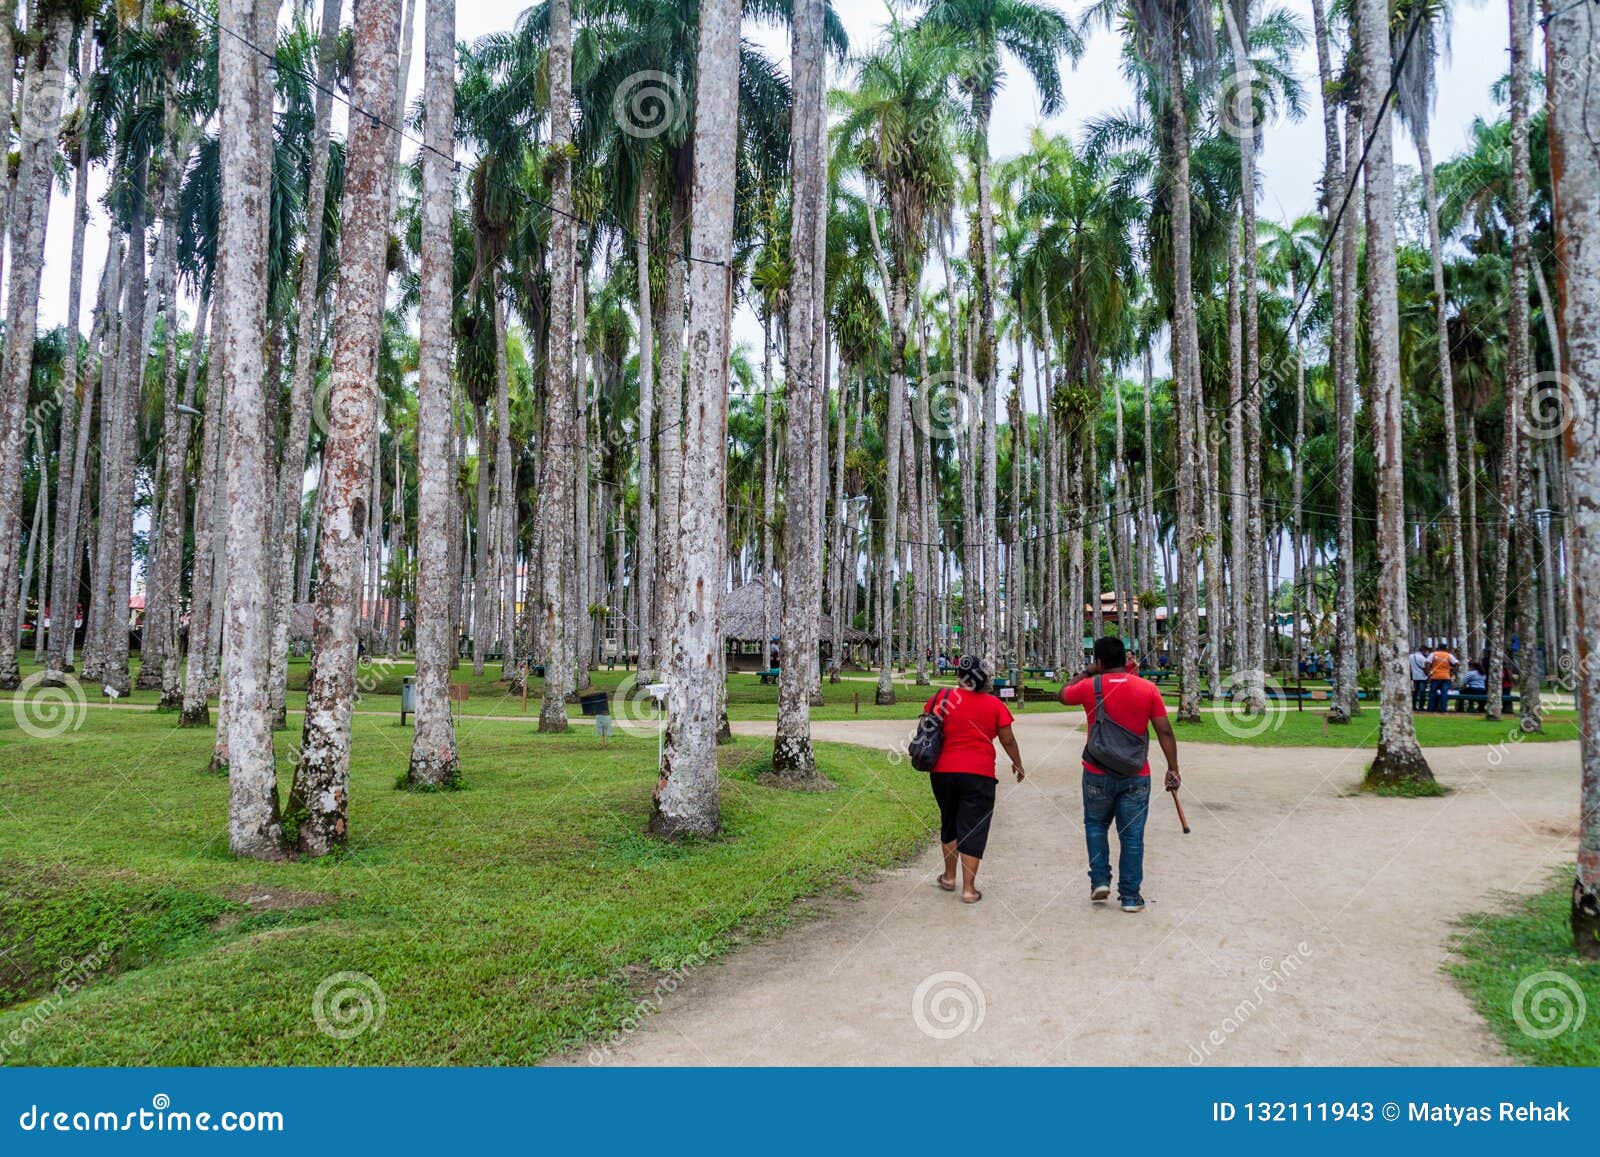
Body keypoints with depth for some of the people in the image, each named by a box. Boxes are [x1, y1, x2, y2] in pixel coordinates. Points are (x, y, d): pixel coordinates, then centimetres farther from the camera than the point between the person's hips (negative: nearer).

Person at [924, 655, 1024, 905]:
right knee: (973, 830, 3)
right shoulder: (994, 704, -3)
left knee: (949, 823, 21)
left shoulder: (942, 698, -4)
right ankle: (969, 889, 1)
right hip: (979, 774, -2)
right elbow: (1008, 741, 3)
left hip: (943, 772, 2)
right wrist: (1018, 764, 20)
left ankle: (949, 877, 33)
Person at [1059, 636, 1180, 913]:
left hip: (1098, 774, 0)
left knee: (1096, 825, 20)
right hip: (1136, 776, 1)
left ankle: (1100, 881, 12)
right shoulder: (1148, 689, -4)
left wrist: (1086, 674, 26)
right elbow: (1165, 732, -5)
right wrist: (1173, 769, 0)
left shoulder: (1089, 687, -6)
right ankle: (1130, 896, 12)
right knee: (1132, 835, 8)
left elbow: (1063, 695, 16)